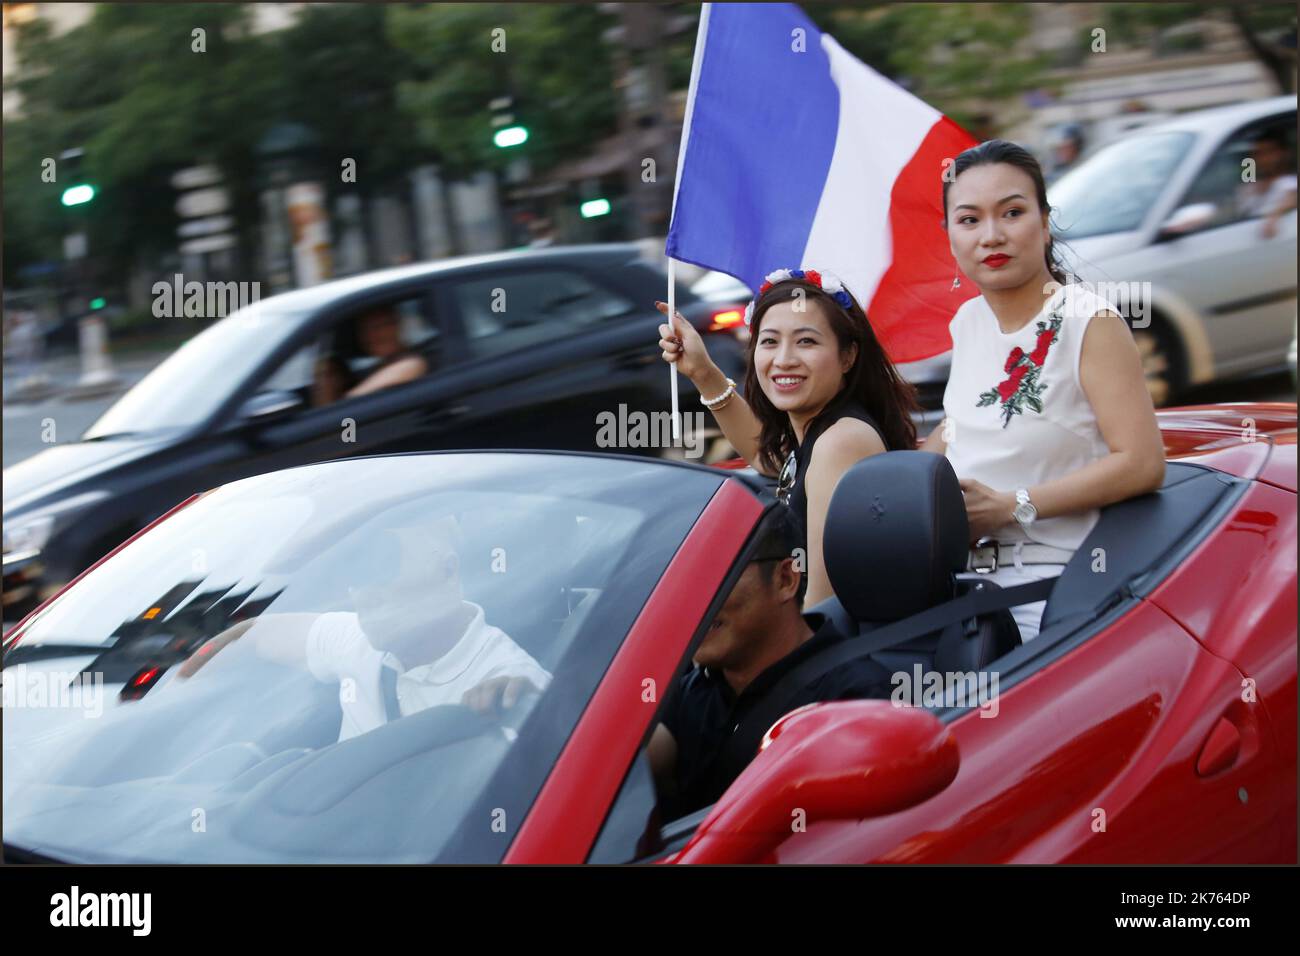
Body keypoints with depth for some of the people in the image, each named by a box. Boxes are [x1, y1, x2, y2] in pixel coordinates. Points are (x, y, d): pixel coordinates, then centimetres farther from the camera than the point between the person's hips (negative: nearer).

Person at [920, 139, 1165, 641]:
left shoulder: (1089, 321, -10)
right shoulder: (968, 321, 10)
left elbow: (1142, 463, -16)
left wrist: (1011, 506, -17)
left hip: (1045, 583, -6)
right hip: (956, 572, 6)